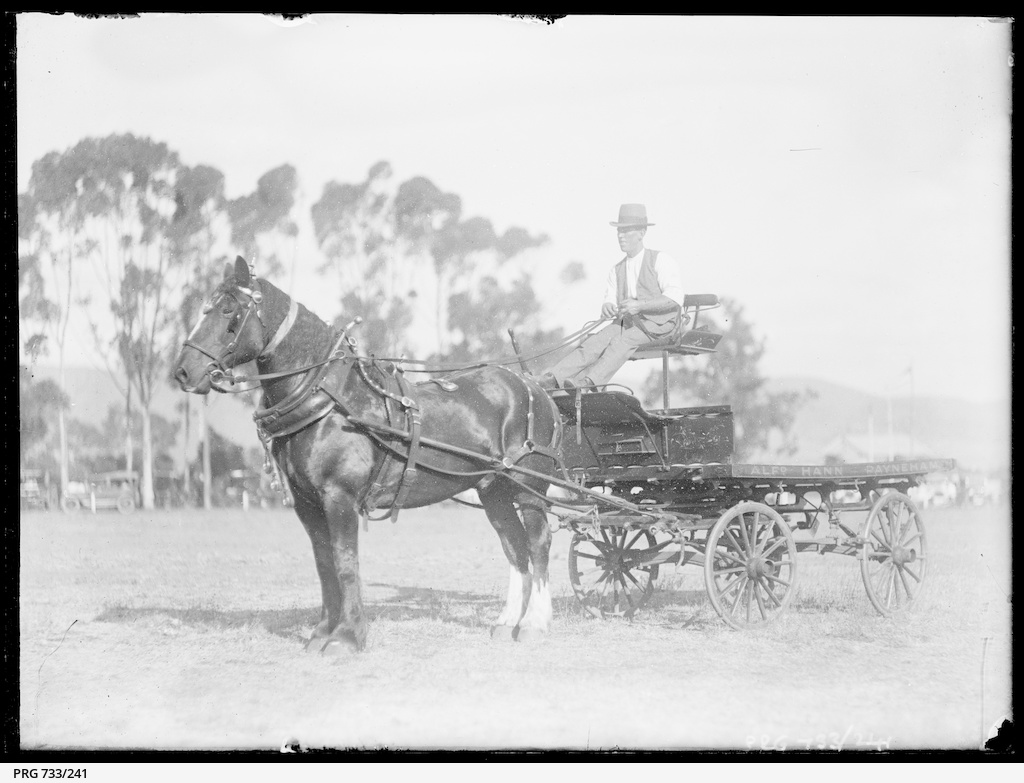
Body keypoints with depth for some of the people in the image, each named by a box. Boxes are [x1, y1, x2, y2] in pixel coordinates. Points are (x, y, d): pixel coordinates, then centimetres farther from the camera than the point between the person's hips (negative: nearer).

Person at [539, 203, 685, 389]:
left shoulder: (661, 261, 1)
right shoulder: (617, 271, 19)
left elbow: (675, 298, -11)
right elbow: (610, 301, 13)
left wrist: (640, 305, -21)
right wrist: (607, 308, -14)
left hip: (657, 324, -5)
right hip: (626, 323, 5)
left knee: (621, 342, -34)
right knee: (595, 341, -24)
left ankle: (588, 381, -56)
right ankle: (552, 378, -45)